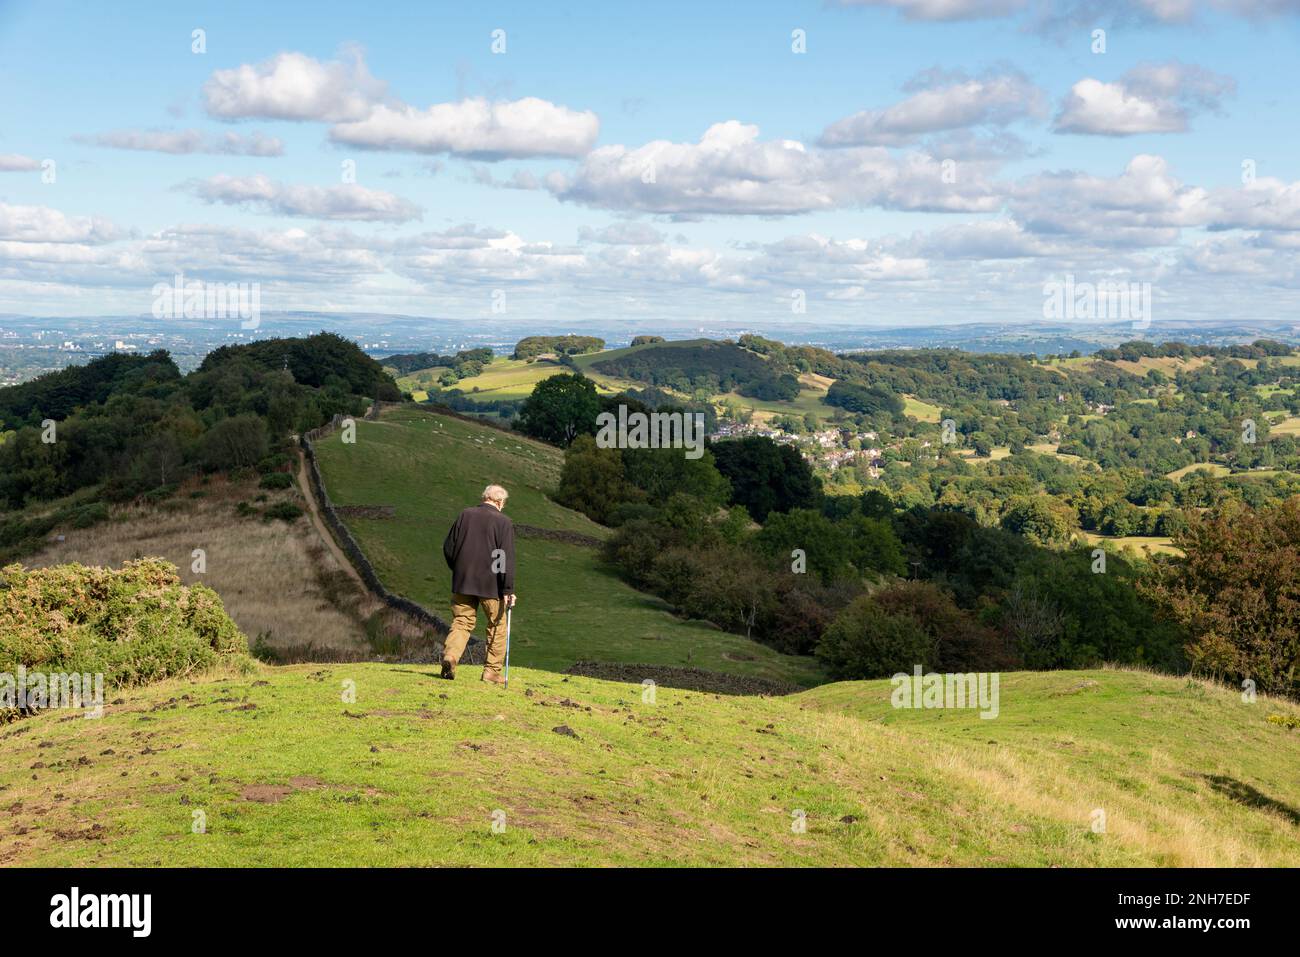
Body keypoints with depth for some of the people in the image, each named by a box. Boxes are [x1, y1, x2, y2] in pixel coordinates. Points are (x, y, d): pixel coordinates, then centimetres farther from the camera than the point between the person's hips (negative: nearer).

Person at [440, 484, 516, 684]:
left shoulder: (465, 515, 6)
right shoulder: (503, 522, -6)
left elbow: (448, 548, 9)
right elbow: (507, 559, -12)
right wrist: (508, 590, -12)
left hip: (462, 583, 3)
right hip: (491, 585, -3)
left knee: (461, 622, 8)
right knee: (497, 626, 10)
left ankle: (450, 654, -17)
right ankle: (492, 670, 9)